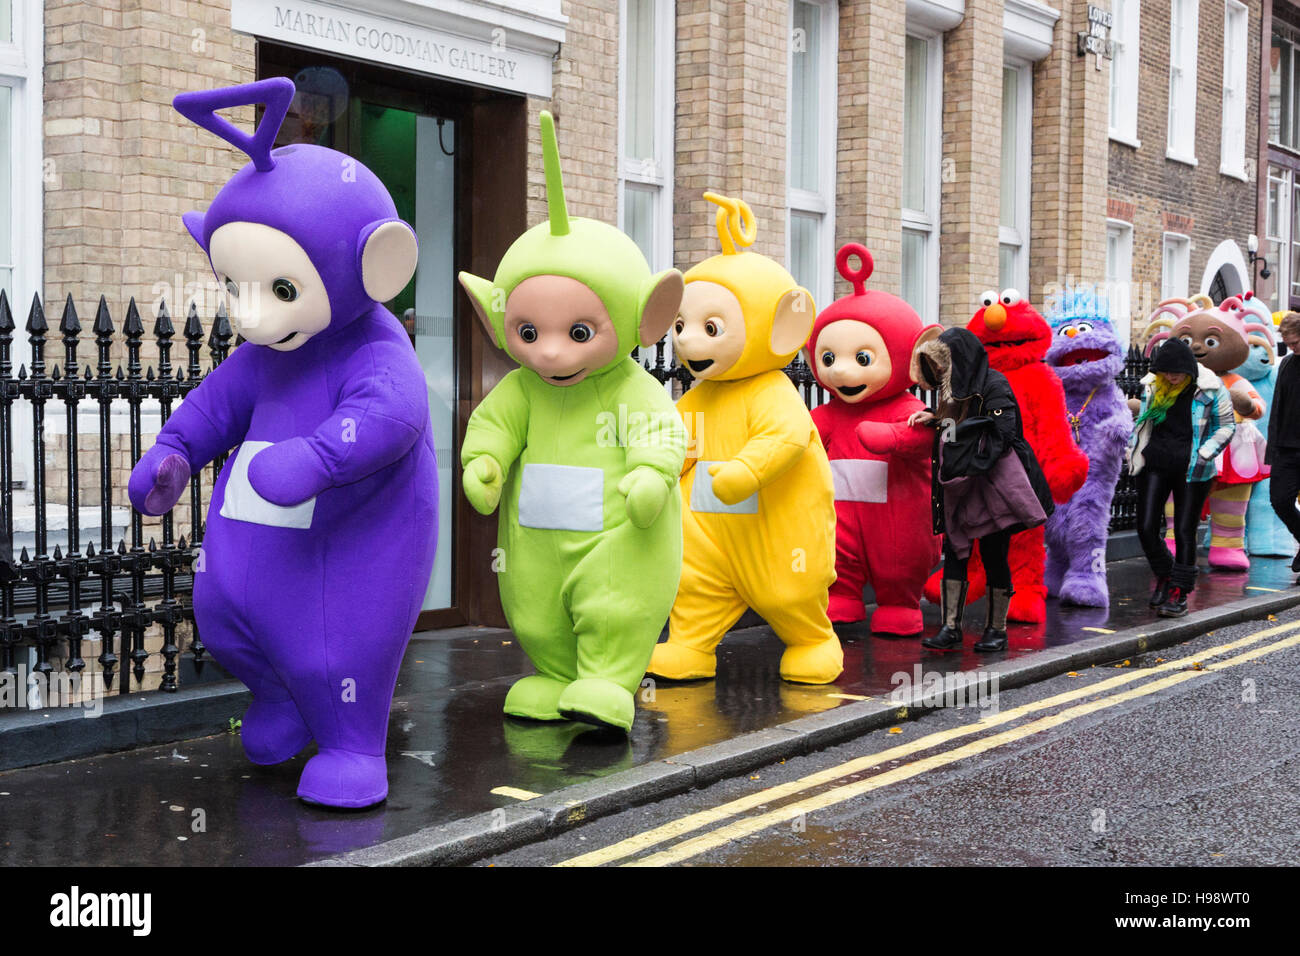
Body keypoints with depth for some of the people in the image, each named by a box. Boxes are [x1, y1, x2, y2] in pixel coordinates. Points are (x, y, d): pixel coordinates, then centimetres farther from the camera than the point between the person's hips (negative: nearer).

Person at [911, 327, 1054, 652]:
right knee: (954, 553, 1)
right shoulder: (954, 390, 14)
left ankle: (997, 629, 12)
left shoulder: (994, 387, -10)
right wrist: (933, 418, 7)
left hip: (991, 483, -7)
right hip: (959, 485, 7)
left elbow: (1001, 435, -16)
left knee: (994, 556, 0)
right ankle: (951, 628, 3)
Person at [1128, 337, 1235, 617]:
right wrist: (1135, 450, 10)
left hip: (1191, 468, -3)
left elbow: (1226, 426, 3)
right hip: (1154, 463, 4)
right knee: (1146, 528, -2)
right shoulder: (1153, 386, 7)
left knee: (1184, 531, -1)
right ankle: (1164, 576, 23)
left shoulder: (1210, 389, -5)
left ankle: (1179, 593, 8)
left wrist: (1205, 453, -9)